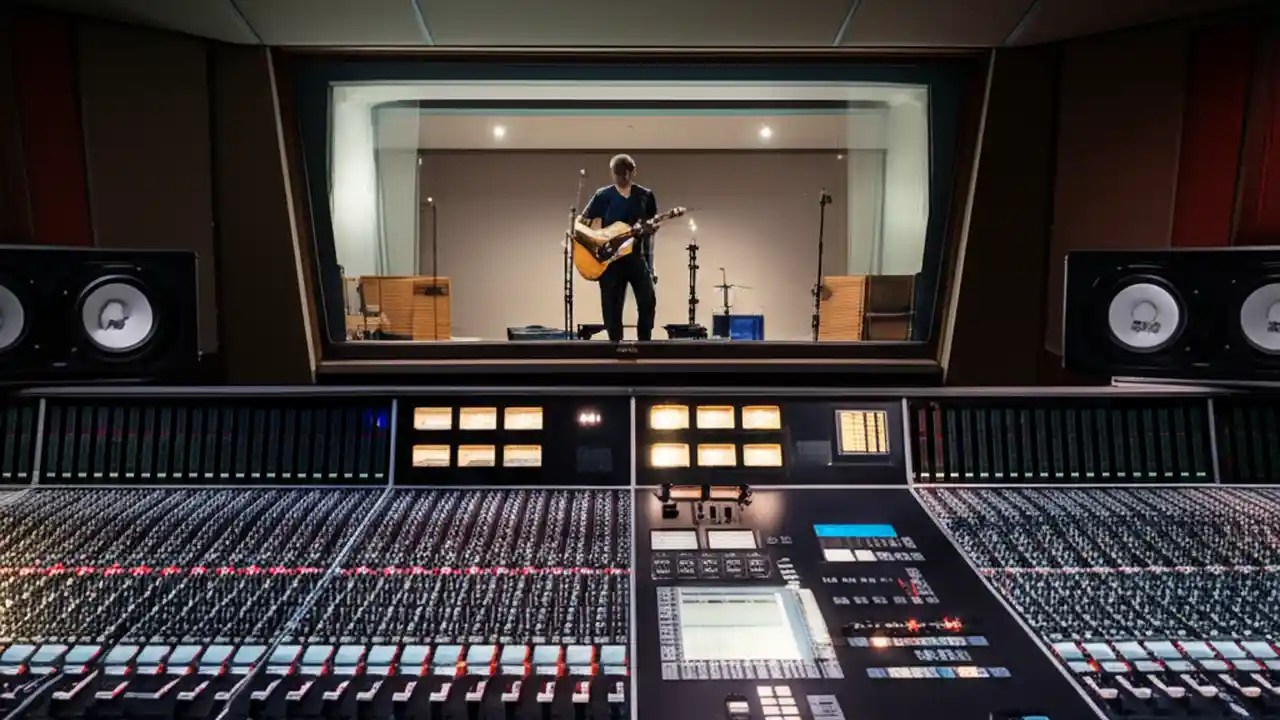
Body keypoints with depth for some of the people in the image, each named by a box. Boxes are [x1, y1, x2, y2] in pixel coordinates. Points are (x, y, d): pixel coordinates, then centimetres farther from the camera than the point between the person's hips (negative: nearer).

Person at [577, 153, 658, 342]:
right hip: (610, 259, -1)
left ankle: (645, 342, 6)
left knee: (648, 300, -8)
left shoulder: (645, 195, 6)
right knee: (612, 306, 2)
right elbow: (581, 221, 3)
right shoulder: (603, 195, 0)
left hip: (637, 256, 1)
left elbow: (651, 228, 12)